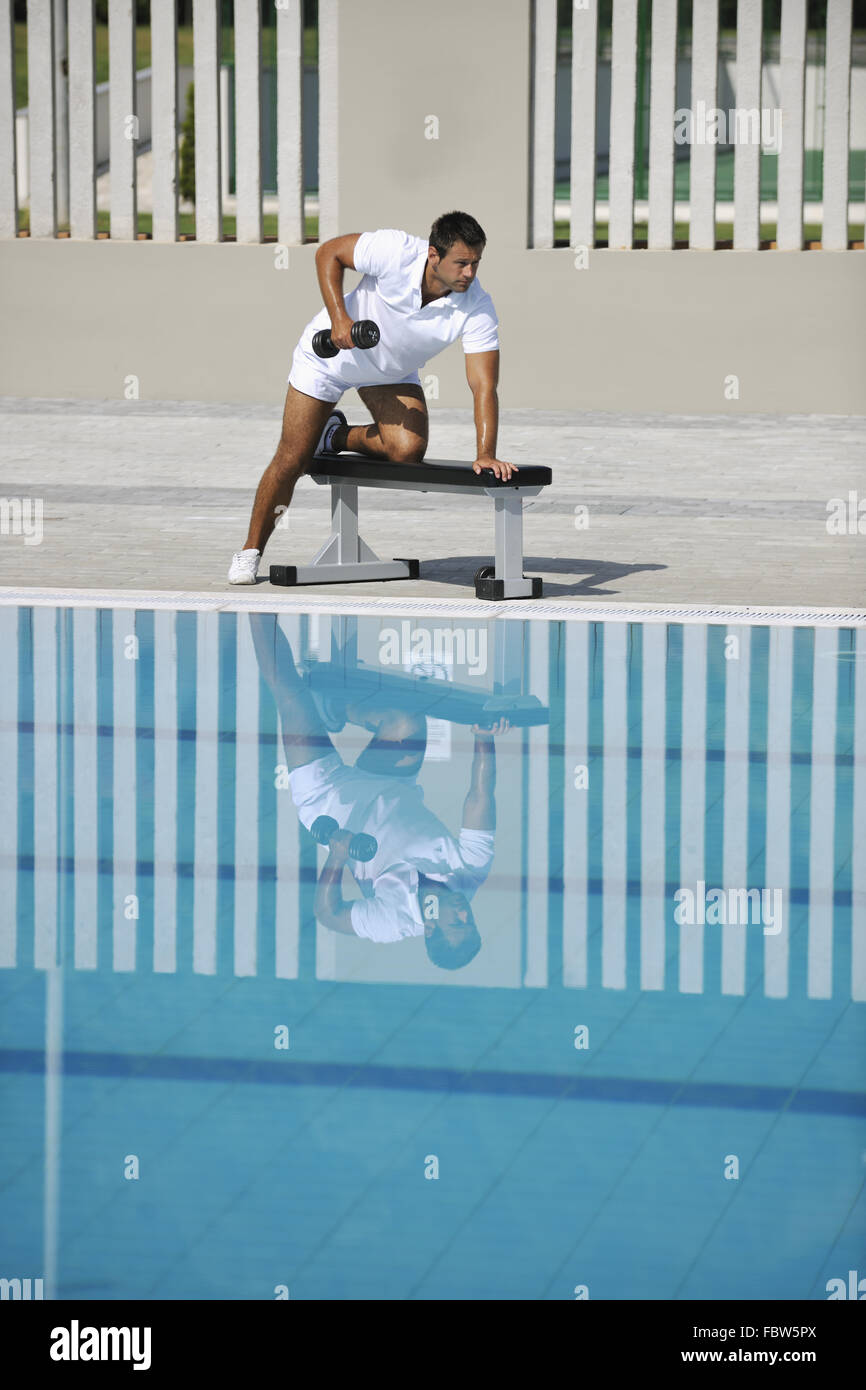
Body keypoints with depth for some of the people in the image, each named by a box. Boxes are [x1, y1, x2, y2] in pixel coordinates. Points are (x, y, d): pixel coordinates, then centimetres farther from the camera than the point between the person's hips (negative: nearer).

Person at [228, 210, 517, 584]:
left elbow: (484, 386, -31)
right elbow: (328, 253, -19)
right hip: (332, 353, -2)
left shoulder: (478, 310, -29)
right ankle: (250, 551, 19)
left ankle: (337, 437, 9)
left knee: (408, 449, -23)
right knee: (291, 460, -2)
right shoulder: (395, 251, -34)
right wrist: (338, 317, -29)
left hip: (393, 372, 3)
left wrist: (486, 454, -43)